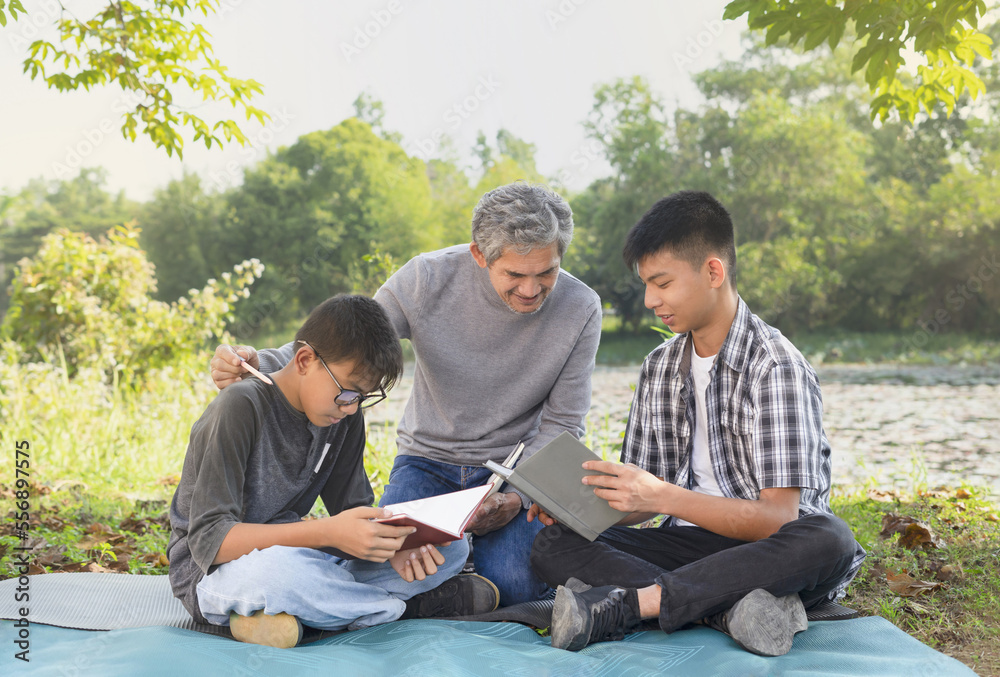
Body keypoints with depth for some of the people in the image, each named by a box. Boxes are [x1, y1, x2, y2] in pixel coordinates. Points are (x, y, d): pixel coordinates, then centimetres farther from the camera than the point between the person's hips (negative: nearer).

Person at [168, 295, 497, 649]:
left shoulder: (345, 416, 1)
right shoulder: (240, 409, -21)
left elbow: (355, 509, 4)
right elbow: (208, 539, -27)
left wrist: (392, 545, -20)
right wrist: (327, 532, -36)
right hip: (213, 569, -6)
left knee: (450, 548, -5)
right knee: (272, 569, -43)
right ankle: (401, 605, -15)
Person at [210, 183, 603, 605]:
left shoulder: (580, 310, -13)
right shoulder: (427, 280, -16)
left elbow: (561, 424, -6)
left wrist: (518, 496, -23)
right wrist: (261, 365, -31)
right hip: (428, 460, 1)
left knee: (511, 587, -25)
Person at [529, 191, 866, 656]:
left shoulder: (775, 366, -12)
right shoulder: (660, 368, 9)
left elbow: (778, 518, -19)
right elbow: (644, 501, 11)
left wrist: (664, 496, -28)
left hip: (767, 551, -5)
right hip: (690, 543, 5)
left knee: (829, 540, -38)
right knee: (554, 545, -17)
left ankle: (621, 605, -38)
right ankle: (731, 608, -32)